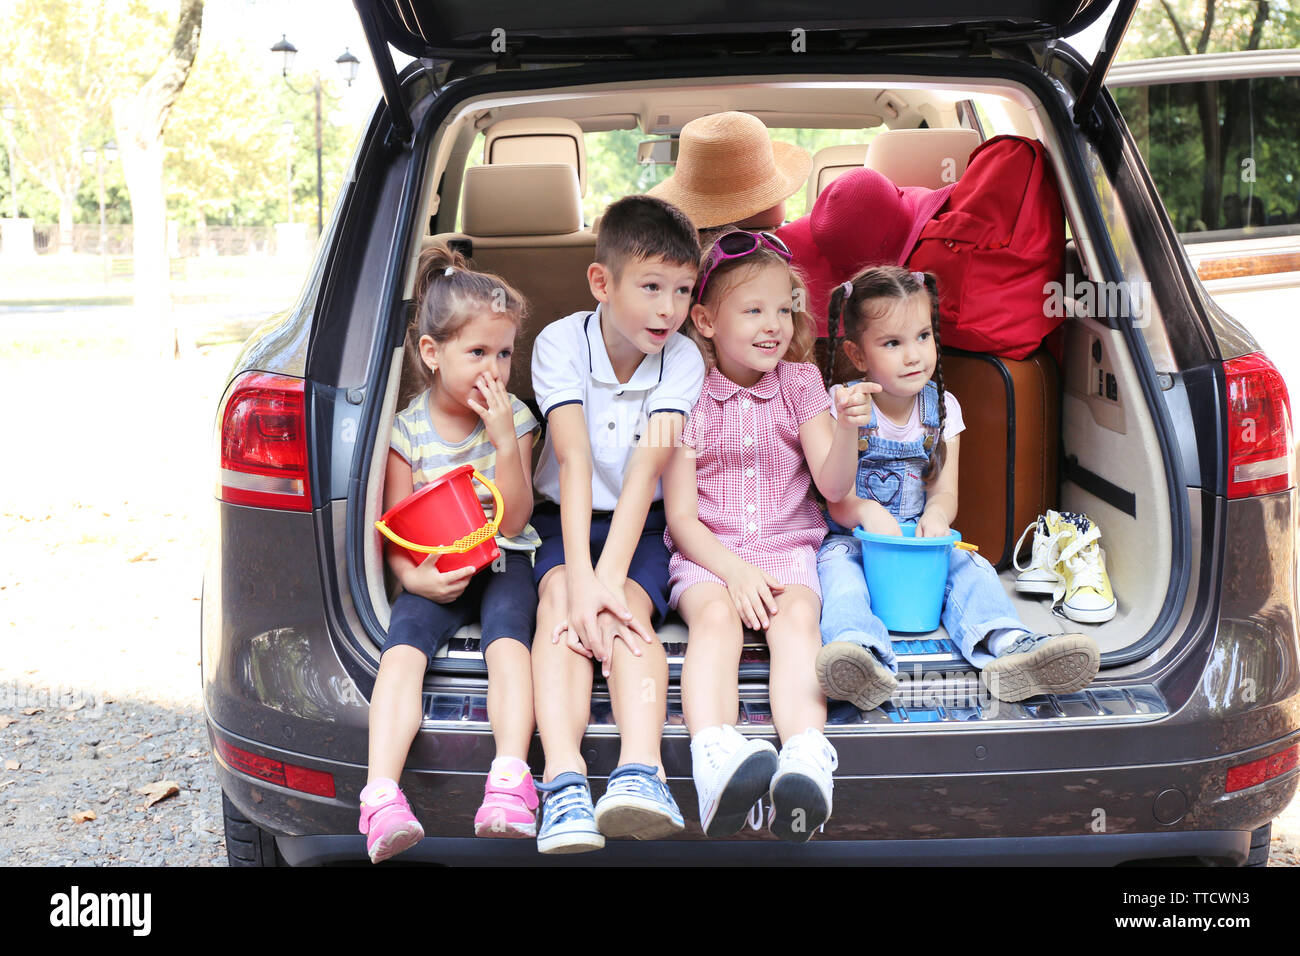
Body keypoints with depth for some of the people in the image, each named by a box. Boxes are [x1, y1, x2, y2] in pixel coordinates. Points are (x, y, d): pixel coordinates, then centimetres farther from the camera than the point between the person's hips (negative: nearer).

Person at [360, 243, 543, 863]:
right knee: (402, 648, -26)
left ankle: (509, 783, -40)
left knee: (507, 639, -31)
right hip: (433, 573, 1)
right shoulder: (407, 429, 0)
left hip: (500, 562, 0)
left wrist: (505, 440, -16)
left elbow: (513, 519, -6)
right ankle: (382, 795, -35)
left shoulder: (513, 418, 1)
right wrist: (415, 577, -17)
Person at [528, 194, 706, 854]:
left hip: (642, 524, 0)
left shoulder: (683, 360, -9)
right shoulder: (560, 343, -11)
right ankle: (564, 782, -45)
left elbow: (646, 470, -21)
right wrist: (579, 575, -33)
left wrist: (610, 576, -32)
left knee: (628, 606, -29)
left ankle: (639, 772, -47)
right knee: (560, 597, -30)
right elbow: (574, 462, -23)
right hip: (565, 520, 0)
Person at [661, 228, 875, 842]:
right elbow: (681, 517, -3)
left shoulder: (800, 383, 9)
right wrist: (735, 570, -18)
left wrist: (847, 429, -20)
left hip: (788, 547, 2)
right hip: (707, 554, -1)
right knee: (716, 614, -32)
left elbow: (834, 486, -1)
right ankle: (715, 758, -53)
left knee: (797, 614, -30)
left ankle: (806, 761, -49)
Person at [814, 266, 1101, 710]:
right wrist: (865, 511, -34)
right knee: (839, 570, -33)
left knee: (971, 567, -23)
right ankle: (867, 659, -60)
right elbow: (836, 499, -9)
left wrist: (936, 514, -26)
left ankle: (1007, 646, -47)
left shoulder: (942, 407, 5)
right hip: (853, 537, -3)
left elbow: (945, 491, 1)